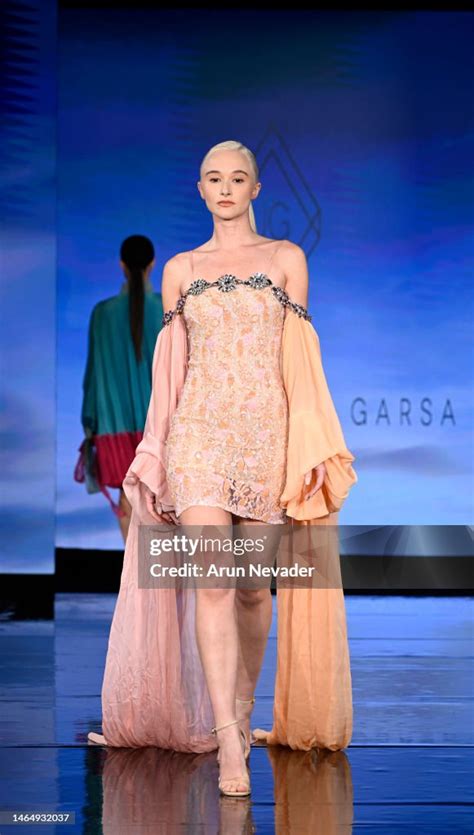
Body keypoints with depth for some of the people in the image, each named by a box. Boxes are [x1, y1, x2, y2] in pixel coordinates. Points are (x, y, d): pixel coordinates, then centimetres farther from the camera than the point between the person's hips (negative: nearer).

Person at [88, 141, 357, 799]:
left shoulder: (286, 258, 9)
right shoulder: (180, 269, 13)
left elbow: (300, 360, 7)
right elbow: (170, 365, 15)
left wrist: (304, 446, 0)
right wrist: (157, 449, 11)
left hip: (266, 431, 0)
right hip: (199, 430, 0)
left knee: (254, 585, 3)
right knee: (211, 580, -14)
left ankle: (241, 712, 21)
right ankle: (230, 743, -15)